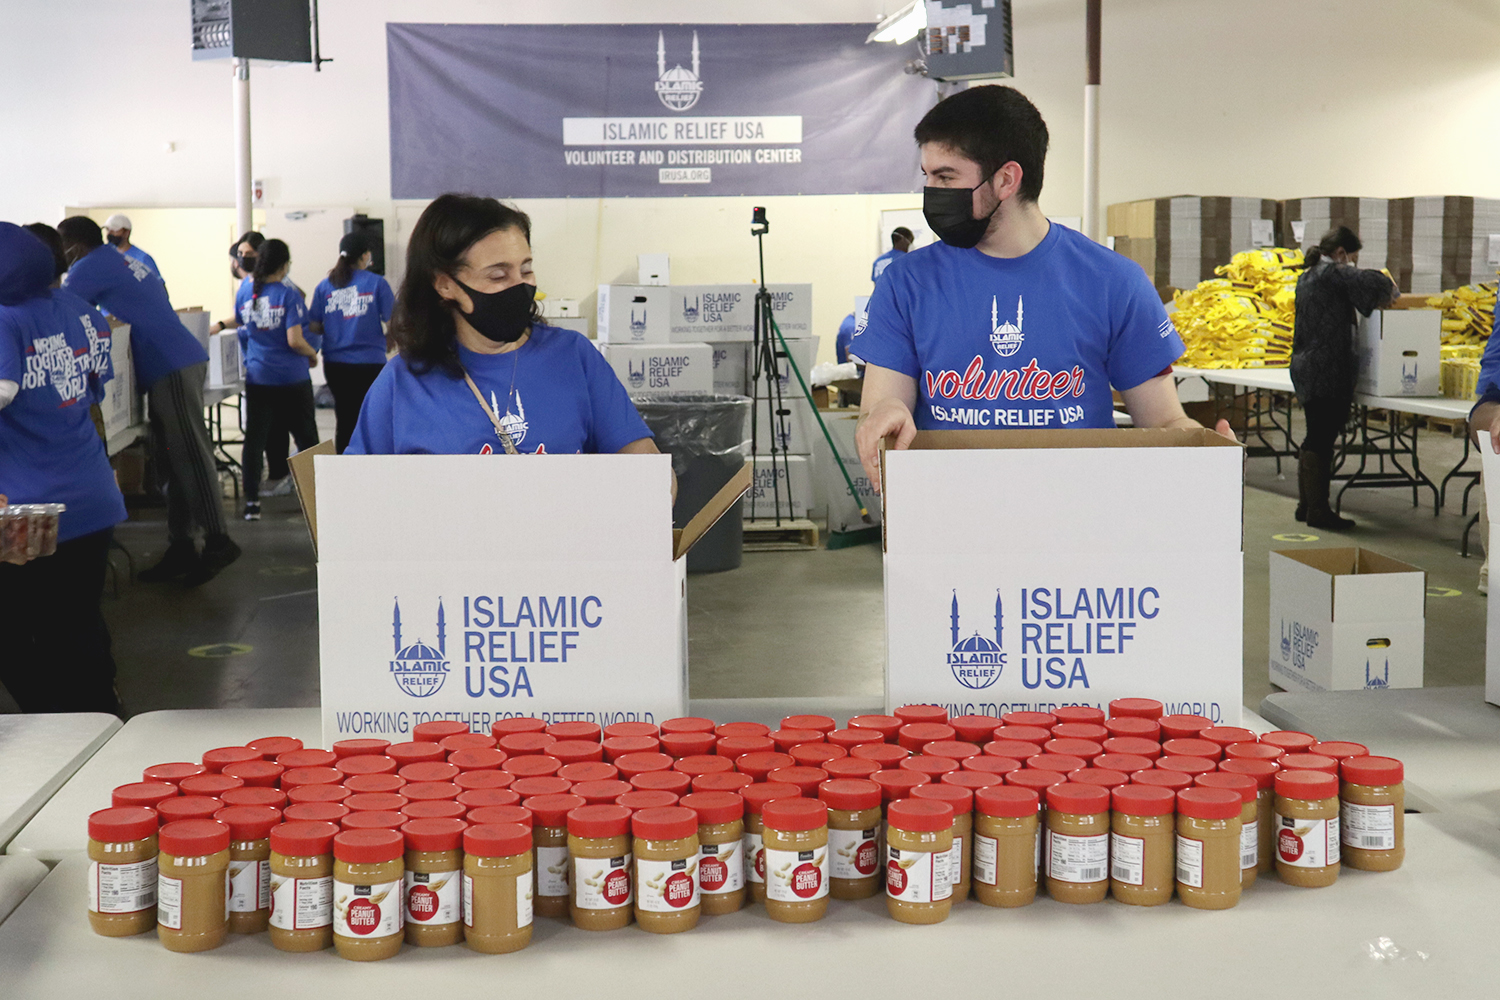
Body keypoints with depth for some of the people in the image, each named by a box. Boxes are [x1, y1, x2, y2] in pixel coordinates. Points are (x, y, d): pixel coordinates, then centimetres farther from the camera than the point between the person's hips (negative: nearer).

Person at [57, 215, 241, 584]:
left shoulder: (92, 267, -6)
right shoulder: (122, 262, 22)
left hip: (172, 369, -10)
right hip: (176, 364, 10)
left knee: (189, 457, -9)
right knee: (174, 460, 9)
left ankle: (217, 541, -10)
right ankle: (181, 547, 11)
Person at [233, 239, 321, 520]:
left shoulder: (245, 291, 2)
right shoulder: (288, 294, -14)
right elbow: (295, 340, -19)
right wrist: (312, 354, -1)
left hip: (257, 377, 4)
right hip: (291, 378, -4)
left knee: (254, 438, 5)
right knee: (306, 437, 11)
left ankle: (252, 502, 4)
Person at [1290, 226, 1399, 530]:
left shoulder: (1307, 276, 15)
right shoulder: (1332, 274, -13)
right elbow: (1374, 282, -21)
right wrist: (1391, 291, 0)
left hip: (1305, 368, 9)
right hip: (1326, 373, -9)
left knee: (1314, 440, 15)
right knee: (1321, 441, -5)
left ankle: (1306, 505, 21)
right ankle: (1317, 510, -1)